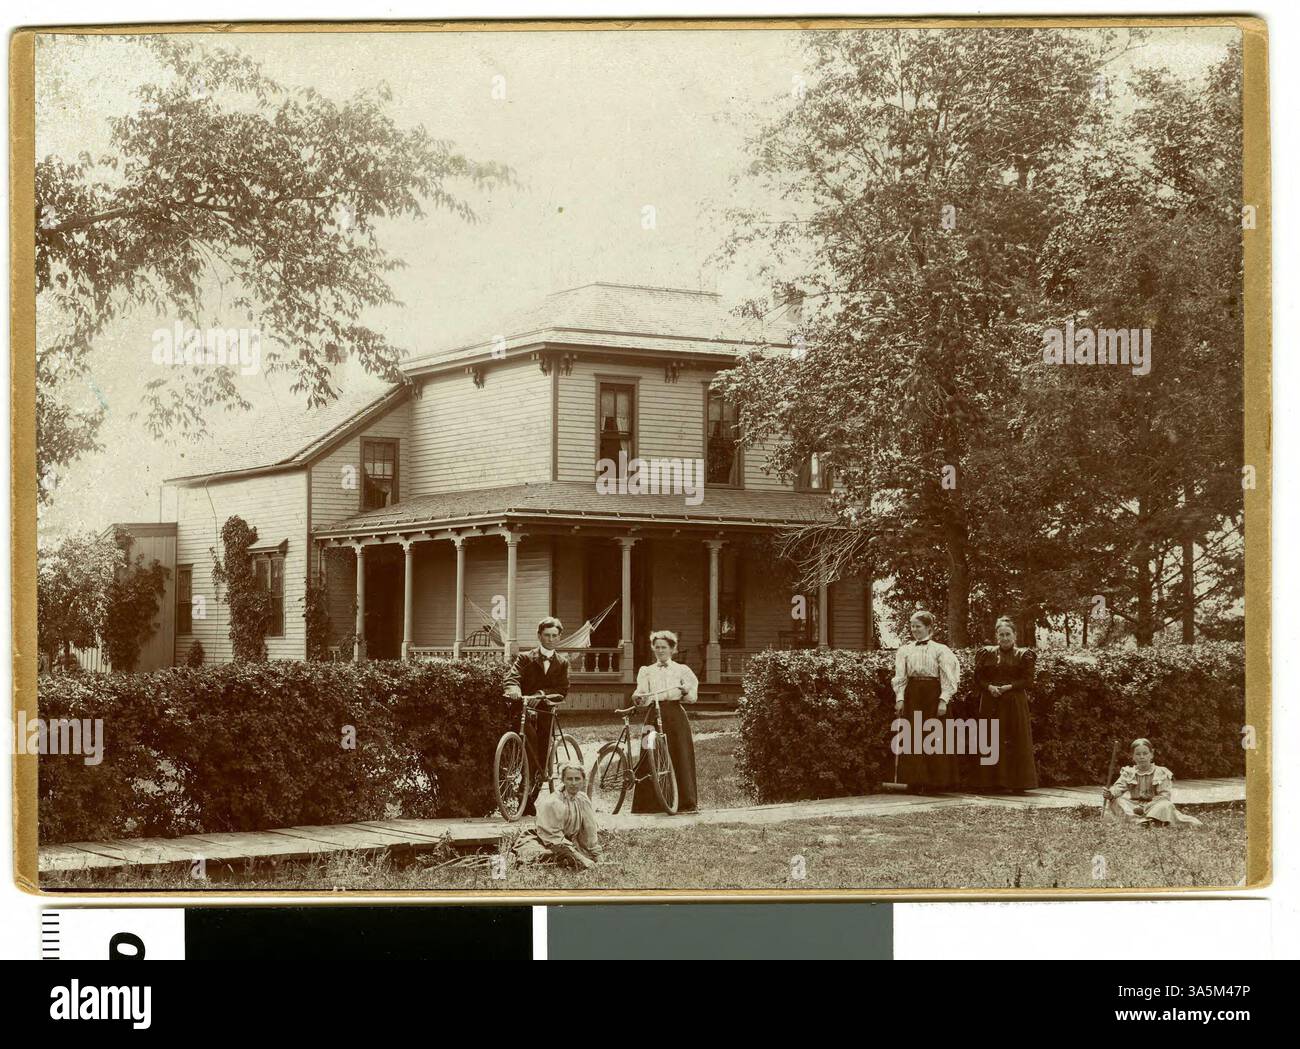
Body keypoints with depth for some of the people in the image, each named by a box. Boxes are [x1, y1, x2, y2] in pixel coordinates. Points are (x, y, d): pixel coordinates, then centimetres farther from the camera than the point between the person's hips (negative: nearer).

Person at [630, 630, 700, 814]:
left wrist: (685, 690, -16)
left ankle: (685, 802, 0)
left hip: (676, 717, -1)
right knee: (650, 761, -7)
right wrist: (638, 698, -20)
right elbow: (642, 695, 3)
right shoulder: (646, 671, 16)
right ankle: (652, 803, -4)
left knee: (680, 757, -5)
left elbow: (692, 697, 5)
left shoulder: (681, 670, 12)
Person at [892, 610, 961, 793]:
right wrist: (900, 698, -5)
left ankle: (936, 781, 2)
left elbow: (947, 678, -1)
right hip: (912, 695, 2)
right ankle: (917, 780, 1)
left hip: (933, 695, -2)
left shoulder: (940, 650, 4)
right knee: (913, 738, -2)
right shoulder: (905, 650, 11)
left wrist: (943, 700, -12)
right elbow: (900, 676, 8)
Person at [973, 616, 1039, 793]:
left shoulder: (1024, 655, 4)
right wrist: (989, 687, -12)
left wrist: (1009, 687, -15)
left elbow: (1028, 679, -3)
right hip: (991, 704, 2)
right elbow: (978, 678, 7)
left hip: (1015, 704, -2)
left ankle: (1018, 783, -2)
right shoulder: (987, 653, 10)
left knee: (1016, 743, -5)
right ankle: (992, 782, 5)